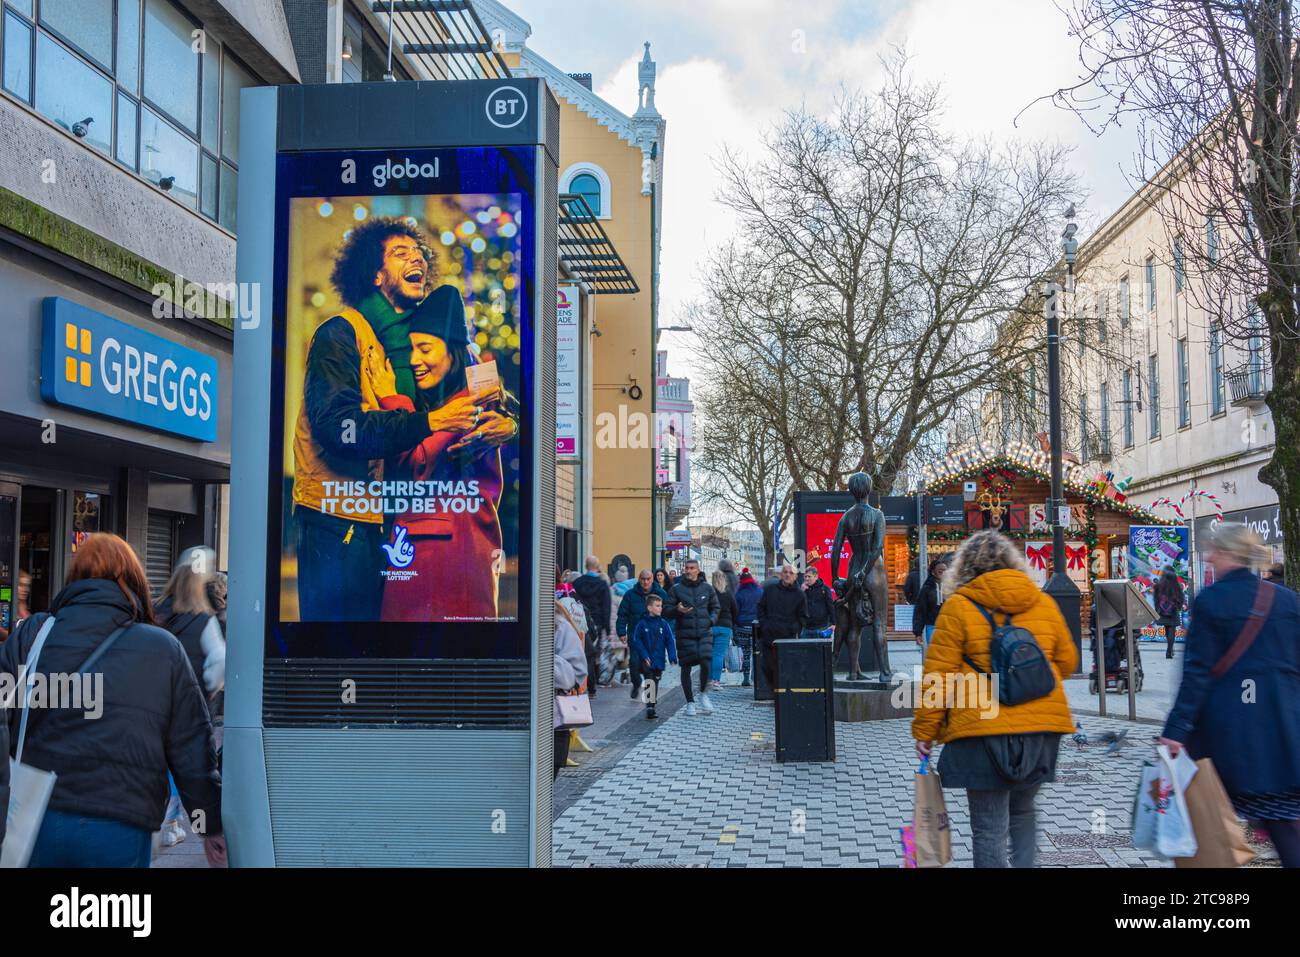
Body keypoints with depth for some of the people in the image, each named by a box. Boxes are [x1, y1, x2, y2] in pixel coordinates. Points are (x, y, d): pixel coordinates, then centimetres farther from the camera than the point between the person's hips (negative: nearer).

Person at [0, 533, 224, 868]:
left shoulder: (32, 634, 7)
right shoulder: (165, 649, 5)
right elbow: (193, 748, 4)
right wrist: (214, 827, 12)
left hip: (35, 820, 1)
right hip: (120, 831, -1)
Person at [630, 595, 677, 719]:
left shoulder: (663, 624, 1)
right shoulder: (642, 624, -6)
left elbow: (670, 642, 2)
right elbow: (636, 641, -5)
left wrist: (672, 657, -7)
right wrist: (644, 655, -12)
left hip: (658, 661, 3)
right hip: (646, 661, -3)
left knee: (655, 682, 11)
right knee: (650, 682, -10)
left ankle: (652, 706, 23)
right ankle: (649, 707, -9)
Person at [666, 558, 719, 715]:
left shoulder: (707, 588, 7)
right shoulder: (676, 589, 1)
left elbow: (715, 607, 18)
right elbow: (667, 612, 1)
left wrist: (711, 620, 0)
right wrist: (677, 610, -19)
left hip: (704, 632, 1)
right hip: (684, 634, -1)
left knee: (706, 663, -14)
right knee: (686, 668, 3)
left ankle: (703, 694, 13)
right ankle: (690, 702, 16)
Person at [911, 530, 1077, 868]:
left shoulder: (958, 607, -4)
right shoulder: (1044, 604, 8)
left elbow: (938, 676, -4)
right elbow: (1067, 662, 19)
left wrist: (925, 731, 4)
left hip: (982, 730, -4)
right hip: (1042, 728, 4)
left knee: (989, 828, 3)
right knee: (1022, 813, 22)